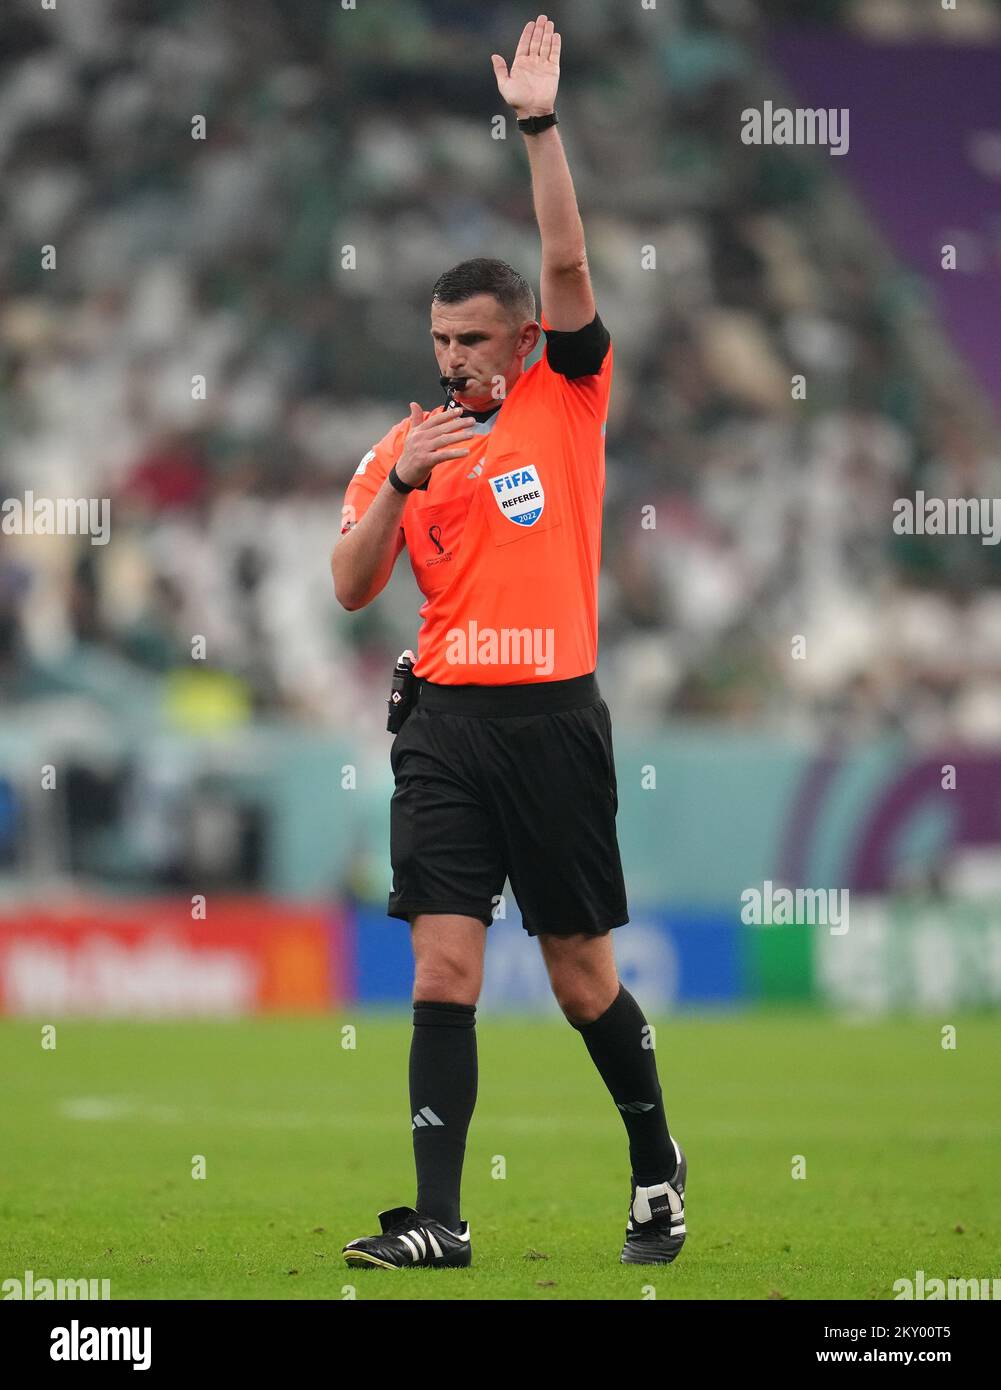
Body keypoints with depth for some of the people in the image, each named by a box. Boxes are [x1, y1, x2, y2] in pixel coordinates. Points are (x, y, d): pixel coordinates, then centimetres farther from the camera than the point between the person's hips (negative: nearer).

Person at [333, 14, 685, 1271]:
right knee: (444, 970, -6)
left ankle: (656, 1158, 28)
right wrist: (403, 483, -11)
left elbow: (566, 265, -9)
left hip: (554, 719, -2)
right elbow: (351, 589, 5)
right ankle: (437, 1221, -7)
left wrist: (539, 124, -16)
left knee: (583, 977, 5)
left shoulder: (568, 402, 3)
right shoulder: (403, 446, 10)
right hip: (445, 726, 2)